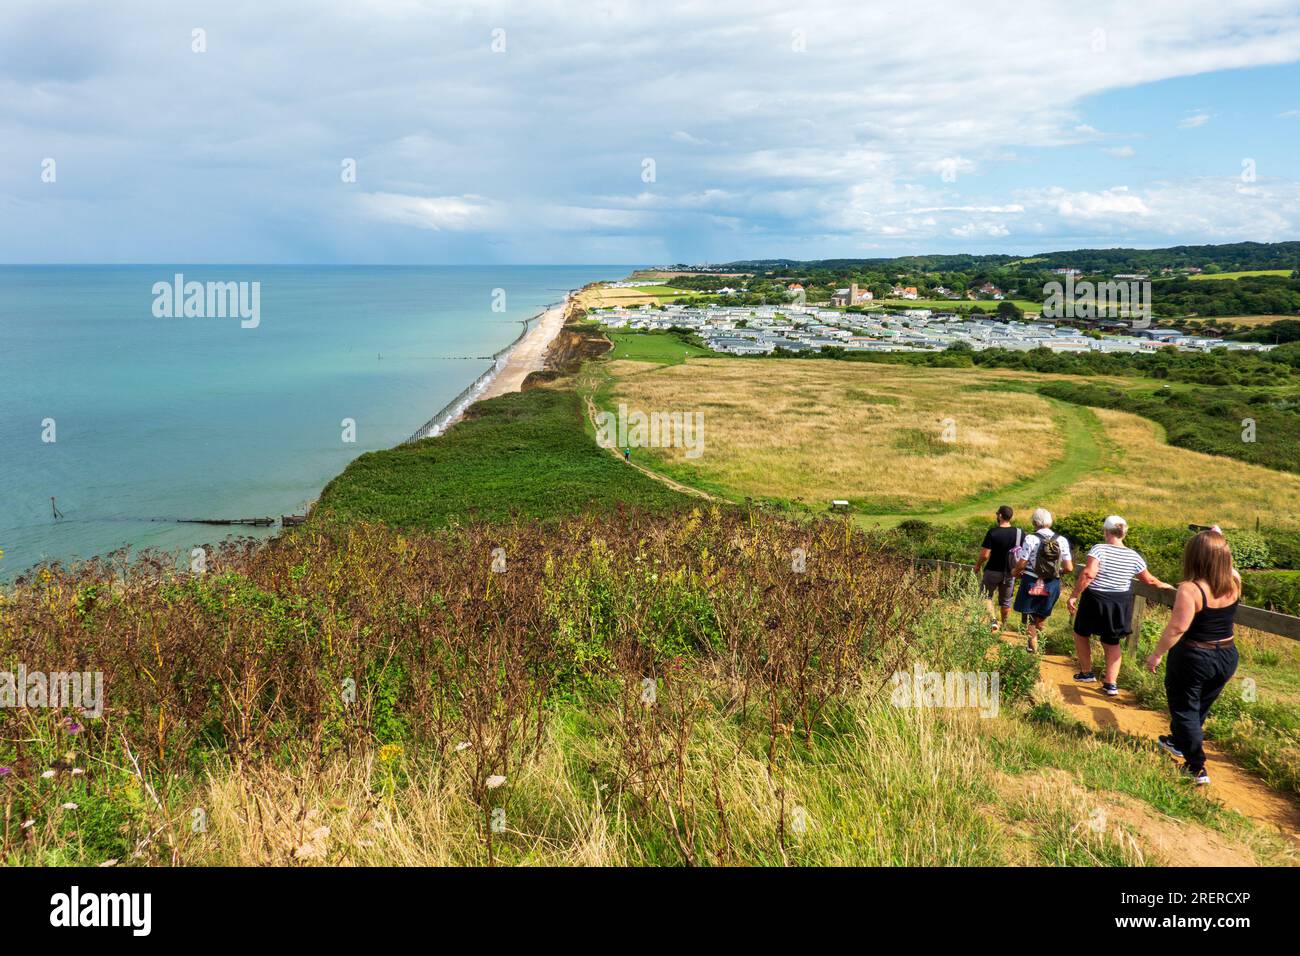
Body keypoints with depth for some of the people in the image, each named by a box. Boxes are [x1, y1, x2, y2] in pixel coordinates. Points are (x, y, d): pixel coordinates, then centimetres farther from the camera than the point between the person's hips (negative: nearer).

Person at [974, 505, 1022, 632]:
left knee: (986, 596, 13)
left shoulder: (993, 532, -18)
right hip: (1010, 573, 4)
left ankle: (993, 620, -5)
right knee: (1006, 600, 19)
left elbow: (985, 555, -18)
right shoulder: (1020, 533, -6)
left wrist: (977, 565, 0)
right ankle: (1003, 625, 30)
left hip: (993, 570, -4)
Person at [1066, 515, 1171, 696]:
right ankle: (1111, 684, 12)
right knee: (1112, 642, 17)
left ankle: (1086, 673, 28)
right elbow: (1149, 580, 11)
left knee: (1081, 633, 20)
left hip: (1095, 600, -4)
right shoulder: (1133, 556, -1)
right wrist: (1164, 585, 30)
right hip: (1120, 605, 4)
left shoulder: (1099, 549, -16)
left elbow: (1088, 574, -28)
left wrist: (1074, 595, -21)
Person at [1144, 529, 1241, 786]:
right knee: (1201, 706, 24)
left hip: (1192, 658, -6)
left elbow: (1177, 627, -25)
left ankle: (1197, 768, 8)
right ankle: (1179, 742, 46)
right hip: (1227, 656, 7)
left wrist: (1156, 654, -15)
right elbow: (1227, 566, 18)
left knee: (1185, 709, 9)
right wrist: (1219, 540, 24)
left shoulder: (1190, 589, -24)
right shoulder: (1234, 582, -7)